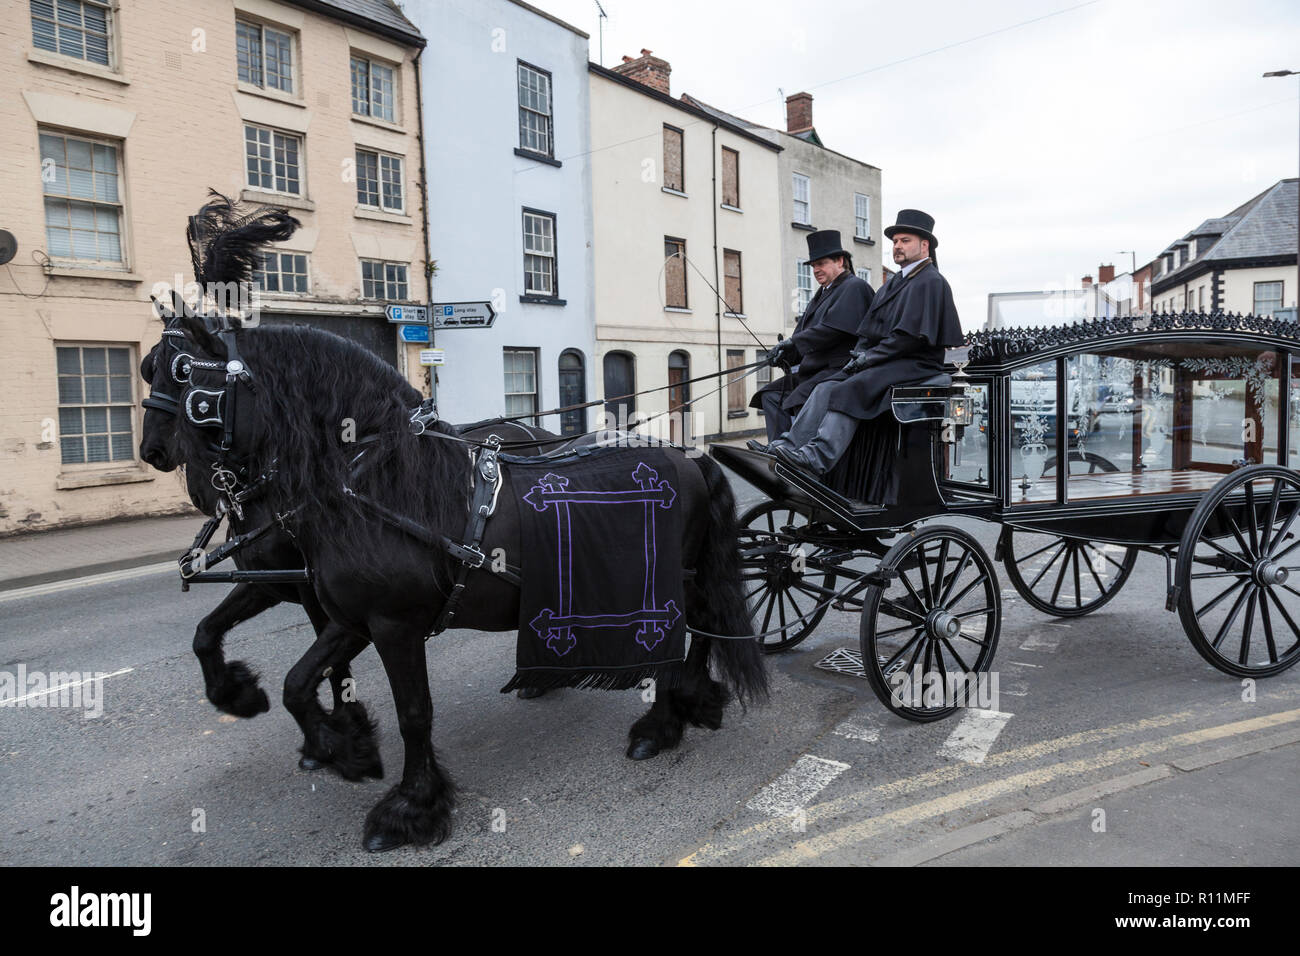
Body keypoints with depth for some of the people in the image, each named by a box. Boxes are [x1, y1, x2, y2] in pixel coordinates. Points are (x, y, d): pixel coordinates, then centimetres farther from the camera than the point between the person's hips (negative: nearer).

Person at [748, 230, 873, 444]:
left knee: (799, 401, -29)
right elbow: (804, 332, 20)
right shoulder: (823, 294, 25)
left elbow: (835, 329, -17)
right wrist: (787, 353, -1)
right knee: (772, 393, -3)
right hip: (816, 371, 10)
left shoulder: (854, 287, -4)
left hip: (841, 370, -10)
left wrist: (793, 343, -15)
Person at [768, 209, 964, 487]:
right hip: (885, 363, 8)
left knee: (849, 391, -31)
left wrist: (870, 357, -14)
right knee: (827, 387, -13)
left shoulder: (931, 282, -5)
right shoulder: (892, 284, 23)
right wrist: (860, 354, 1)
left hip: (915, 365, -8)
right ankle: (789, 445, -24)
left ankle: (818, 458, -44)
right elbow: (869, 329, 21)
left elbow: (912, 334, -15)